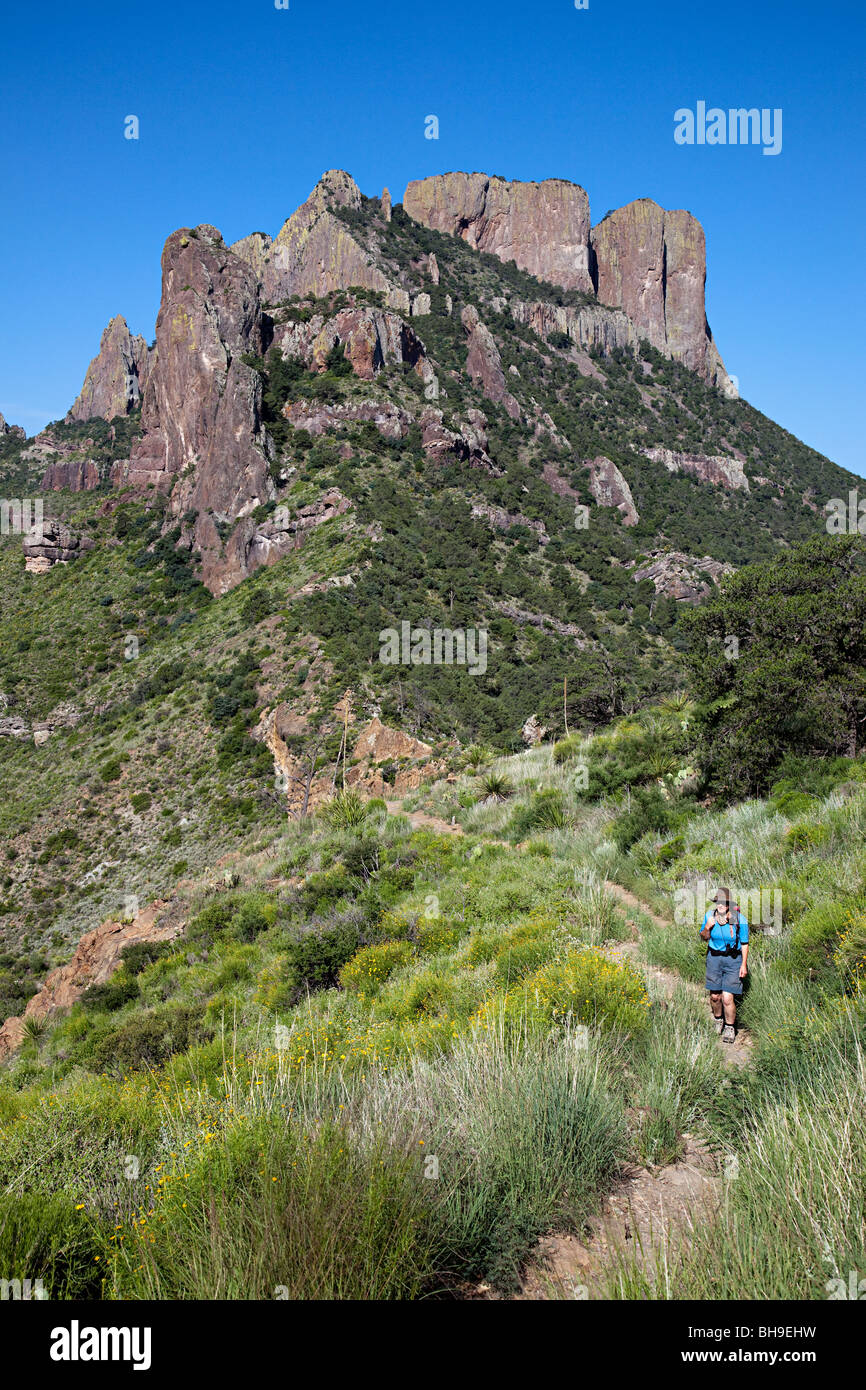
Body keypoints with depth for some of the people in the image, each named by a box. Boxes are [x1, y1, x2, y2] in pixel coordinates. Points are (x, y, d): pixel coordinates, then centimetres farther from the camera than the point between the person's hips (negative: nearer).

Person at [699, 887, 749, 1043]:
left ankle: (730, 1028, 14)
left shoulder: (739, 919, -14)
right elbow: (704, 938, 7)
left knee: (727, 998, -9)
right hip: (714, 958, 3)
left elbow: (744, 944, -4)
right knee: (714, 996, 8)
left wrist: (744, 965, -5)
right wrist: (707, 927, -14)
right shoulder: (710, 915, -5)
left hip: (733, 960, -3)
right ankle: (718, 1019, 38)